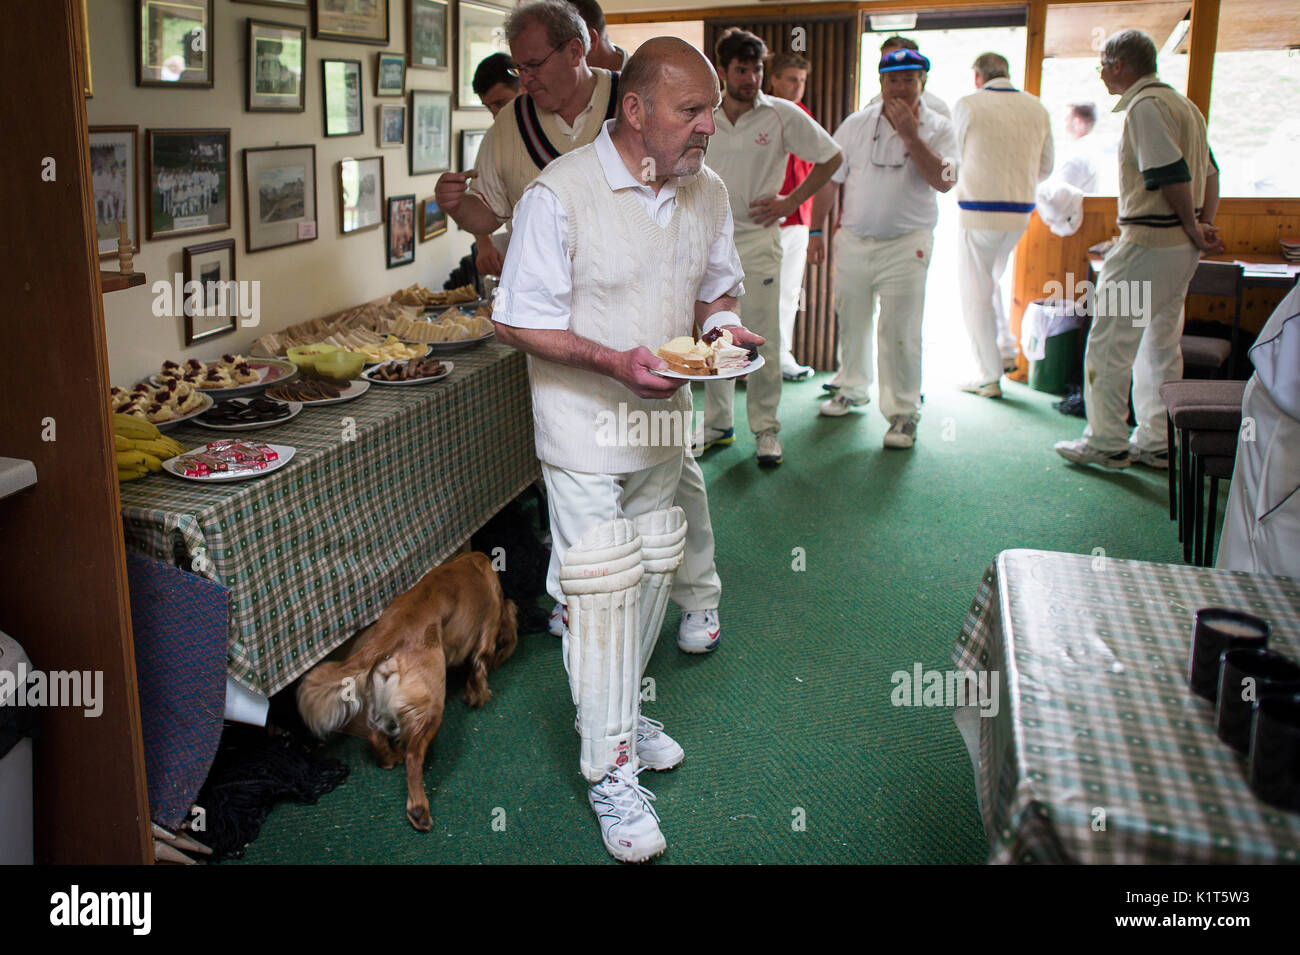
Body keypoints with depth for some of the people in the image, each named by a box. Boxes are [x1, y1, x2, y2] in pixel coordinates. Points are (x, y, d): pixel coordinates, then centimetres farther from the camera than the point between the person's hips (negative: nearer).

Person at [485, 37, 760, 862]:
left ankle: (622, 710, 40)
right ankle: (611, 767, 12)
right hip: (586, 428, -6)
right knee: (602, 592, -2)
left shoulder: (708, 192, 1)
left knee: (651, 577, 18)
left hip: (664, 423, 7)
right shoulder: (561, 193, -18)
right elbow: (519, 323, -17)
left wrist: (724, 324, -10)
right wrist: (616, 362, -29)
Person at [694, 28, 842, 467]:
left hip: (757, 236, -3)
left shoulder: (783, 115, -5)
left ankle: (766, 427, 8)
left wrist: (791, 201, -1)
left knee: (763, 337, -3)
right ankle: (717, 422, 20)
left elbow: (831, 157, 4)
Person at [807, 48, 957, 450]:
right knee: (851, 321, 14)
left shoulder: (937, 128, -2)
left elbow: (944, 182, -17)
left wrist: (910, 135, -21)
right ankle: (852, 388, 35)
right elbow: (828, 179, 9)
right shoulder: (857, 124, 5)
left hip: (906, 246, -3)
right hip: (853, 240, 3)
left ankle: (903, 412, 3)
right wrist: (815, 230, 6)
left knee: (899, 330, -6)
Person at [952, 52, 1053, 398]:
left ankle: (989, 377, 8)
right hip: (1021, 212, 5)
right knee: (992, 280, 27)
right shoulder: (1036, 108, 6)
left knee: (976, 294, 5)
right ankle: (1005, 350, 21)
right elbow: (1045, 167, 12)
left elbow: (954, 158, 4)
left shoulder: (967, 105, -7)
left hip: (979, 210, -5)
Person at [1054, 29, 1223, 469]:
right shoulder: (1182, 103, 17)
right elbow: (1210, 172, 17)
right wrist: (1204, 225, 8)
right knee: (1161, 344, 15)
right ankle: (1157, 443, 21)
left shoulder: (1144, 106, -14)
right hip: (1181, 246, 10)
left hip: (1148, 243, -10)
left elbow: (1173, 175, -21)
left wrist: (1193, 230, -10)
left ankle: (1106, 443, 4)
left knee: (1109, 342, -2)